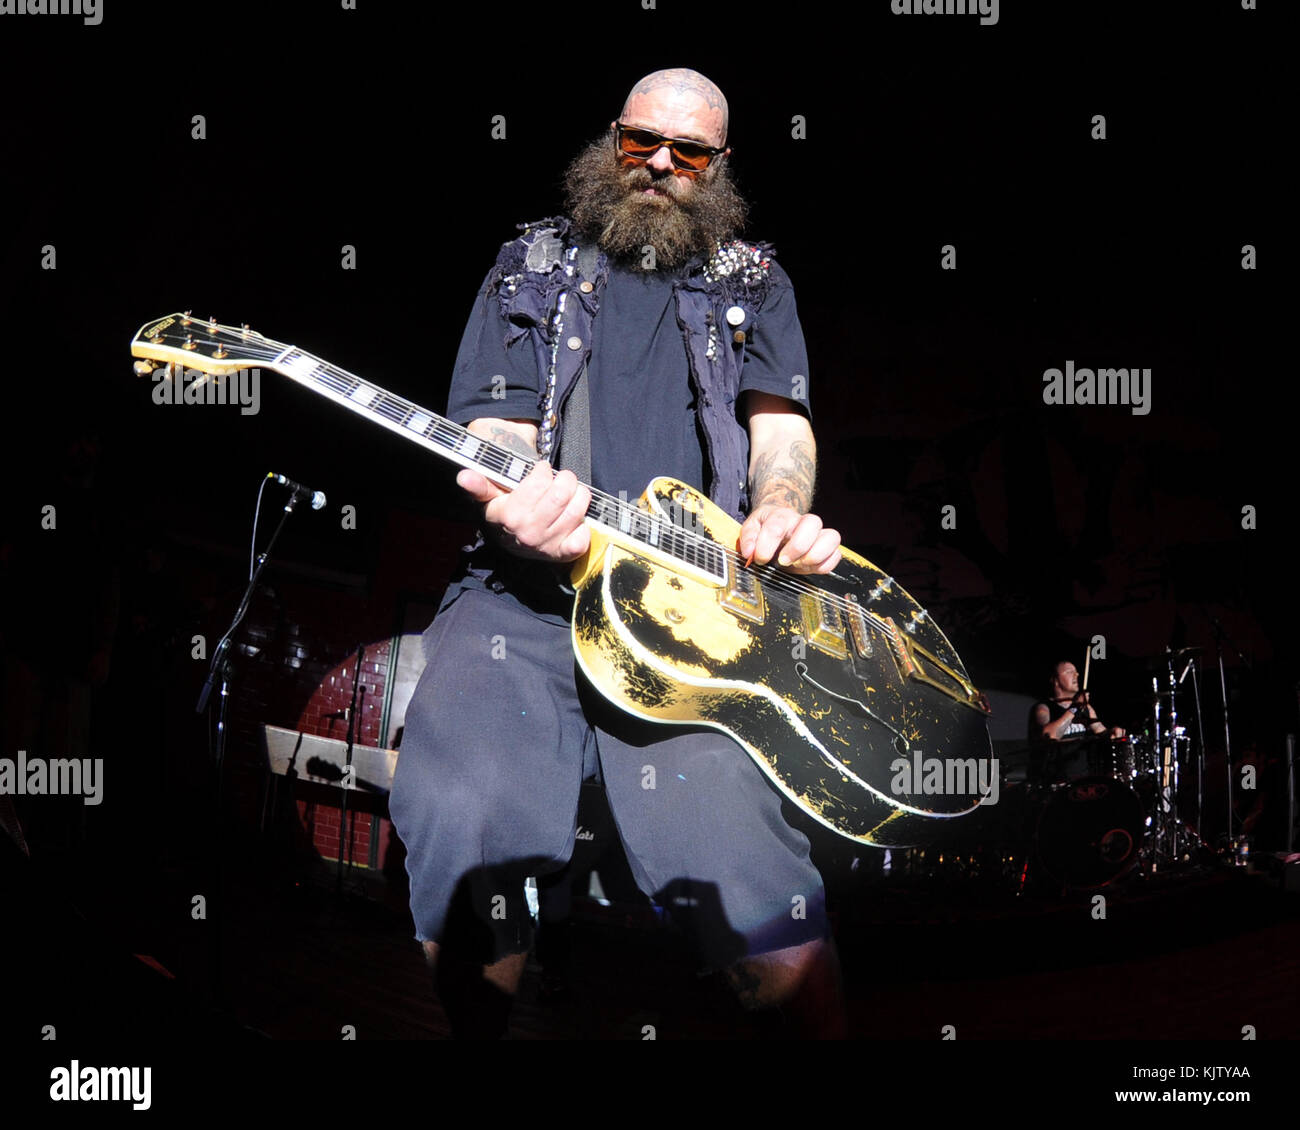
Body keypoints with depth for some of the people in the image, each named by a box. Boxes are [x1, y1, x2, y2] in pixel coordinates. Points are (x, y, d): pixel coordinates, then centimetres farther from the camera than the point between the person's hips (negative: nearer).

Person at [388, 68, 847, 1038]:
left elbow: (782, 421, 14)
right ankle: (481, 1021, -3)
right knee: (465, 842, -27)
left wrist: (782, 508, -11)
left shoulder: (754, 283, 25)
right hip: (525, 593, 1)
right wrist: (515, 501, -16)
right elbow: (496, 431, 9)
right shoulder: (531, 268, 21)